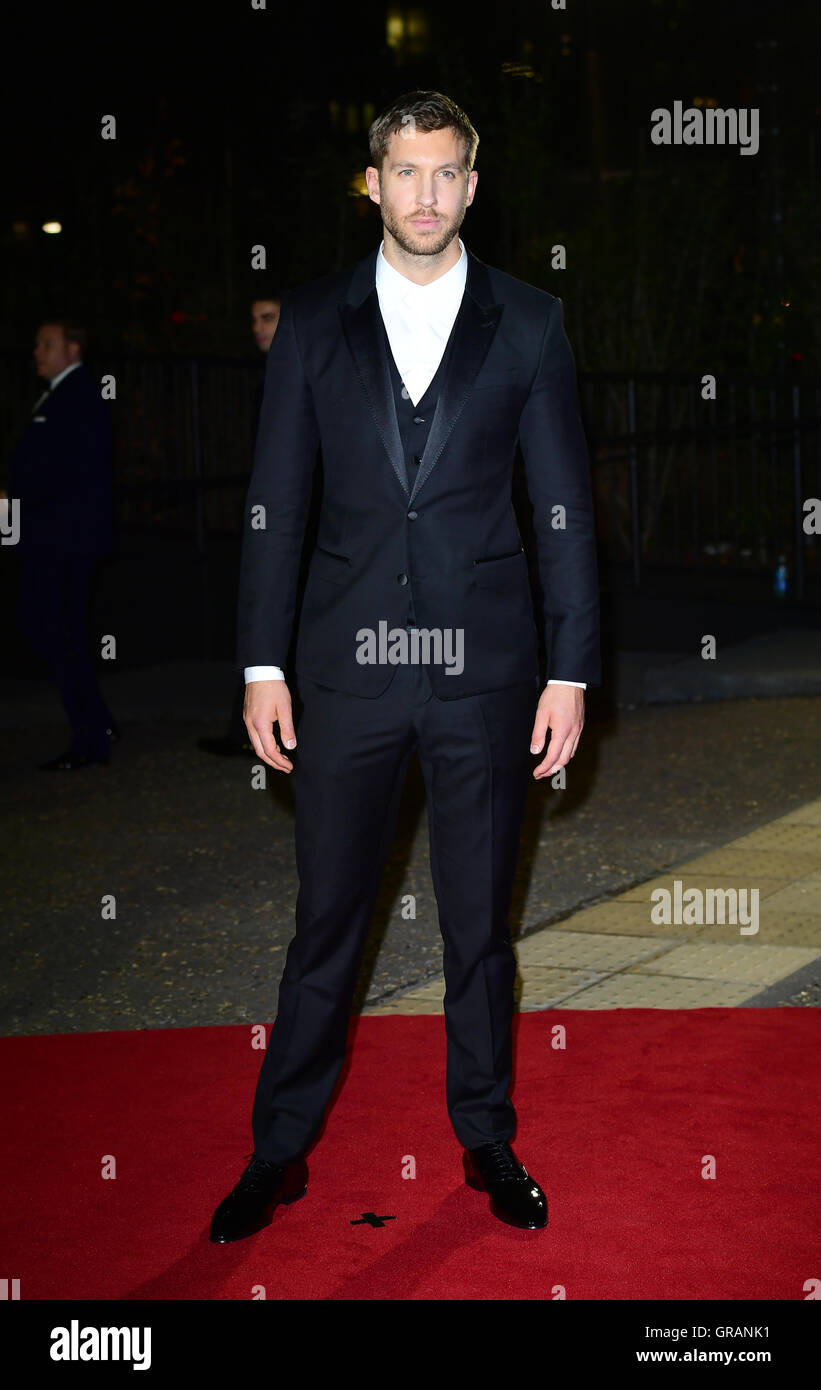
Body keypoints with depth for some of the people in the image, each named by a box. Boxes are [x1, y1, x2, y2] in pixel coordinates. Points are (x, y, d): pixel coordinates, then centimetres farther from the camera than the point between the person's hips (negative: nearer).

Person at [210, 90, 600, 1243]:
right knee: (325, 920, 7)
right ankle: (280, 1151, 20)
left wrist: (571, 672, -2)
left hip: (485, 670, 0)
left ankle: (487, 1139, 27)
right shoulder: (314, 322, 4)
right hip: (348, 667, 0)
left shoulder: (528, 325, 3)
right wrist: (262, 666, 0)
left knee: (480, 921, 11)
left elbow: (566, 510, 3)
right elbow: (273, 506, 5)